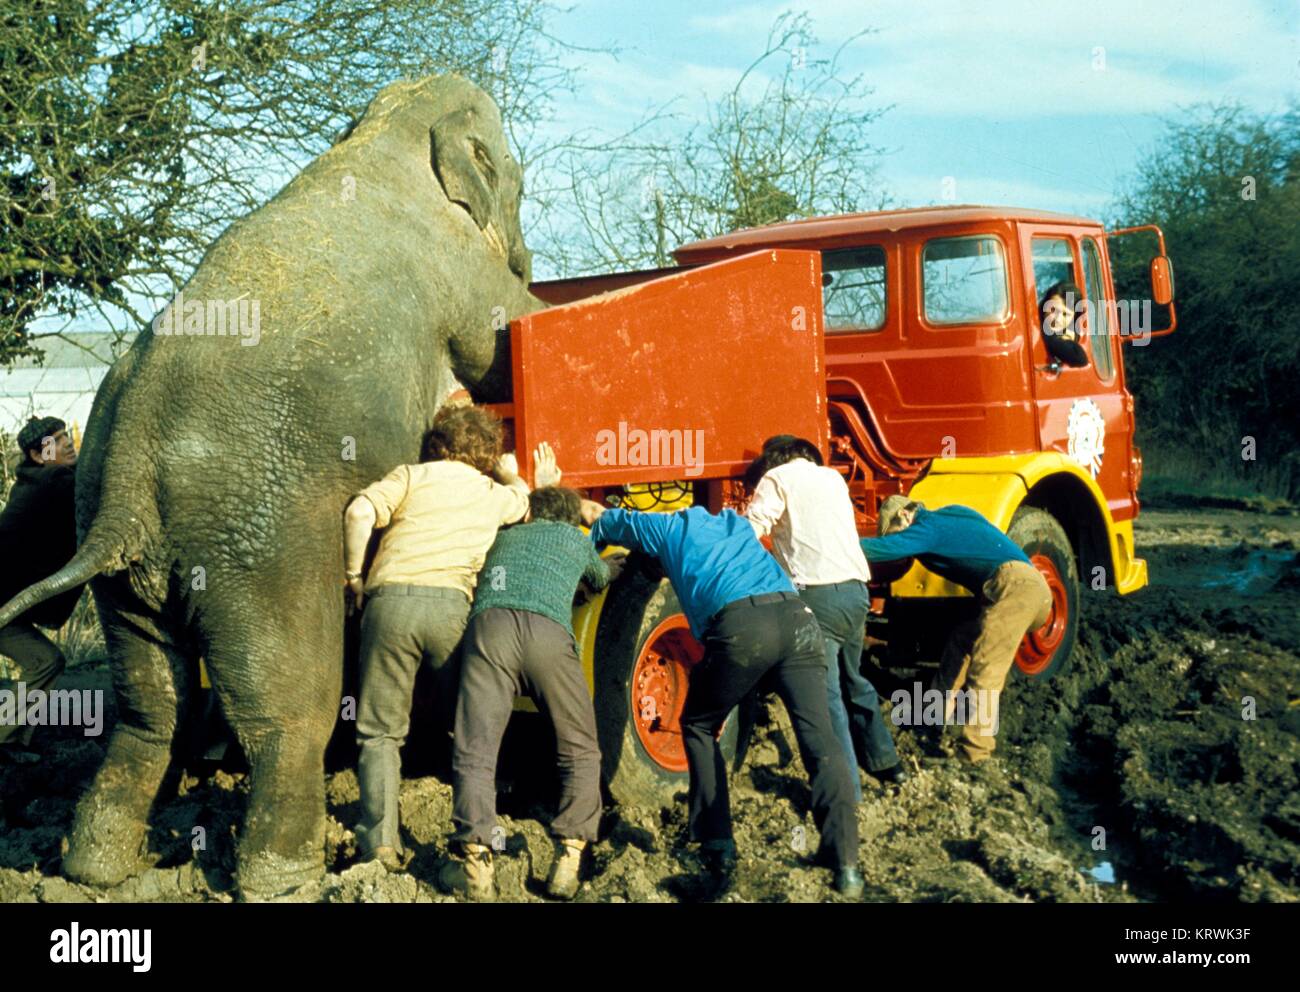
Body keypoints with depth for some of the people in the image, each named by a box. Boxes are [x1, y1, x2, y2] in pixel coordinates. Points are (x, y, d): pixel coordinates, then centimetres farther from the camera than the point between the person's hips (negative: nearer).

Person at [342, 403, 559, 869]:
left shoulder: (411, 476, 15)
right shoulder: (495, 494, 21)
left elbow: (360, 511, -1)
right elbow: (523, 495, 45)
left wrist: (354, 575, 8)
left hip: (391, 600, -1)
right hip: (451, 604, 1)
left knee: (380, 730, 6)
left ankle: (380, 842, -4)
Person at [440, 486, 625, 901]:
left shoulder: (504, 536, 37)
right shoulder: (574, 538, 33)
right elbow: (601, 578, 53)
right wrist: (614, 565, 77)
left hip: (489, 624, 1)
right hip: (548, 632, -1)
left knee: (475, 754, 0)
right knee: (580, 753, 11)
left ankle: (475, 859, -17)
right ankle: (568, 858, -4)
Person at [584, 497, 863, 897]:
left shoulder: (671, 528, 26)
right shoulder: (734, 522, 38)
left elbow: (620, 523, 47)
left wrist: (596, 516, 69)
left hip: (740, 625, -3)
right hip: (798, 617, 3)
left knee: (698, 727, 19)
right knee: (819, 737, -3)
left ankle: (718, 847, 13)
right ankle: (845, 862, -15)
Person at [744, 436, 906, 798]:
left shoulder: (778, 479, 2)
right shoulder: (833, 478, 22)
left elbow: (749, 533, -8)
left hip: (817, 594, -7)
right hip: (855, 589, 7)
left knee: (824, 694, -5)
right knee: (852, 680, 25)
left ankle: (845, 788, -9)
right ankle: (884, 760, 36)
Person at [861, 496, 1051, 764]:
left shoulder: (928, 528, 0)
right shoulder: (949, 517, 26)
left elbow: (883, 549, -13)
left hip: (1014, 586, -10)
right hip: (1032, 590, 10)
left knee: (983, 672, -12)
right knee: (963, 641, 21)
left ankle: (974, 752, -15)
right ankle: (939, 713, 21)